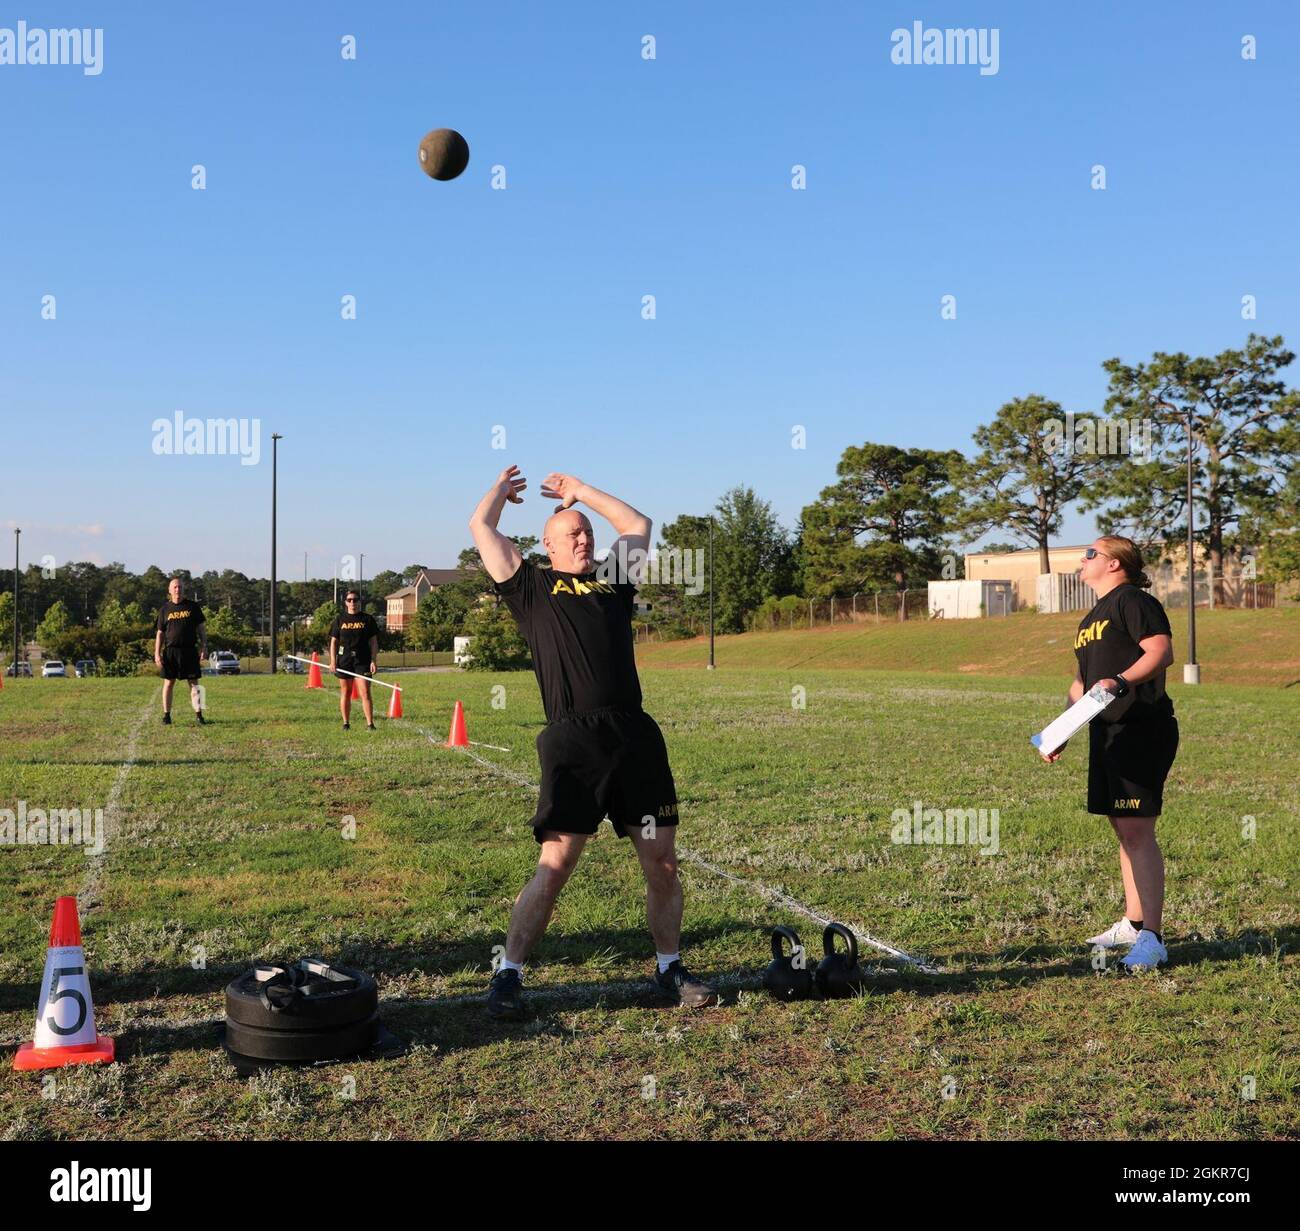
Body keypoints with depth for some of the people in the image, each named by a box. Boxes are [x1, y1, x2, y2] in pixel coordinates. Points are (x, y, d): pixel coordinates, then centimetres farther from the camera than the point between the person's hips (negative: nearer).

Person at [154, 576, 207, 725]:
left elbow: (201, 628, 8)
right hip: (170, 650, 0)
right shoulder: (164, 609, 8)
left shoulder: (193, 606, 7)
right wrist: (157, 653, 1)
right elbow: (160, 633, 8)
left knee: (194, 682, -2)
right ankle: (166, 715, 9)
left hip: (189, 650, 0)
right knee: (168, 683, 3)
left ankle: (199, 715, -2)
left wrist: (204, 647, -1)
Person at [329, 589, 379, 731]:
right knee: (345, 693, 8)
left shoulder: (368, 619, 4)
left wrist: (374, 661, -4)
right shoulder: (340, 620, 7)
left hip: (363, 661, -2)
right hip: (344, 660, 2)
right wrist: (333, 661, -1)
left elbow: (373, 642, 4)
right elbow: (334, 641, 8)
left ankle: (370, 723, -9)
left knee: (365, 693, -9)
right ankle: (346, 723, 16)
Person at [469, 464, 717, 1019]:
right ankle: (508, 976, 7)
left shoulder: (614, 582, 23)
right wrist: (503, 485, 34)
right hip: (573, 742, -4)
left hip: (637, 738, 4)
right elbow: (481, 527, 16)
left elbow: (638, 524, 35)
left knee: (662, 862, 6)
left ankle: (670, 968, 22)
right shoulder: (532, 587, 12)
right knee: (553, 866, -6)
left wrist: (579, 489, 39)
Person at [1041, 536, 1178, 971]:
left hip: (1142, 730, -10)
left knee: (1136, 831, -12)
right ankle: (1132, 923, 25)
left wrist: (1121, 682, -32)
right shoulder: (1092, 619, 21)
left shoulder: (1134, 601, -7)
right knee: (1124, 831, 15)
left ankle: (1152, 939, -10)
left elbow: (1162, 652, -19)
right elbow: (1083, 681, 27)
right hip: (1107, 731, 10)